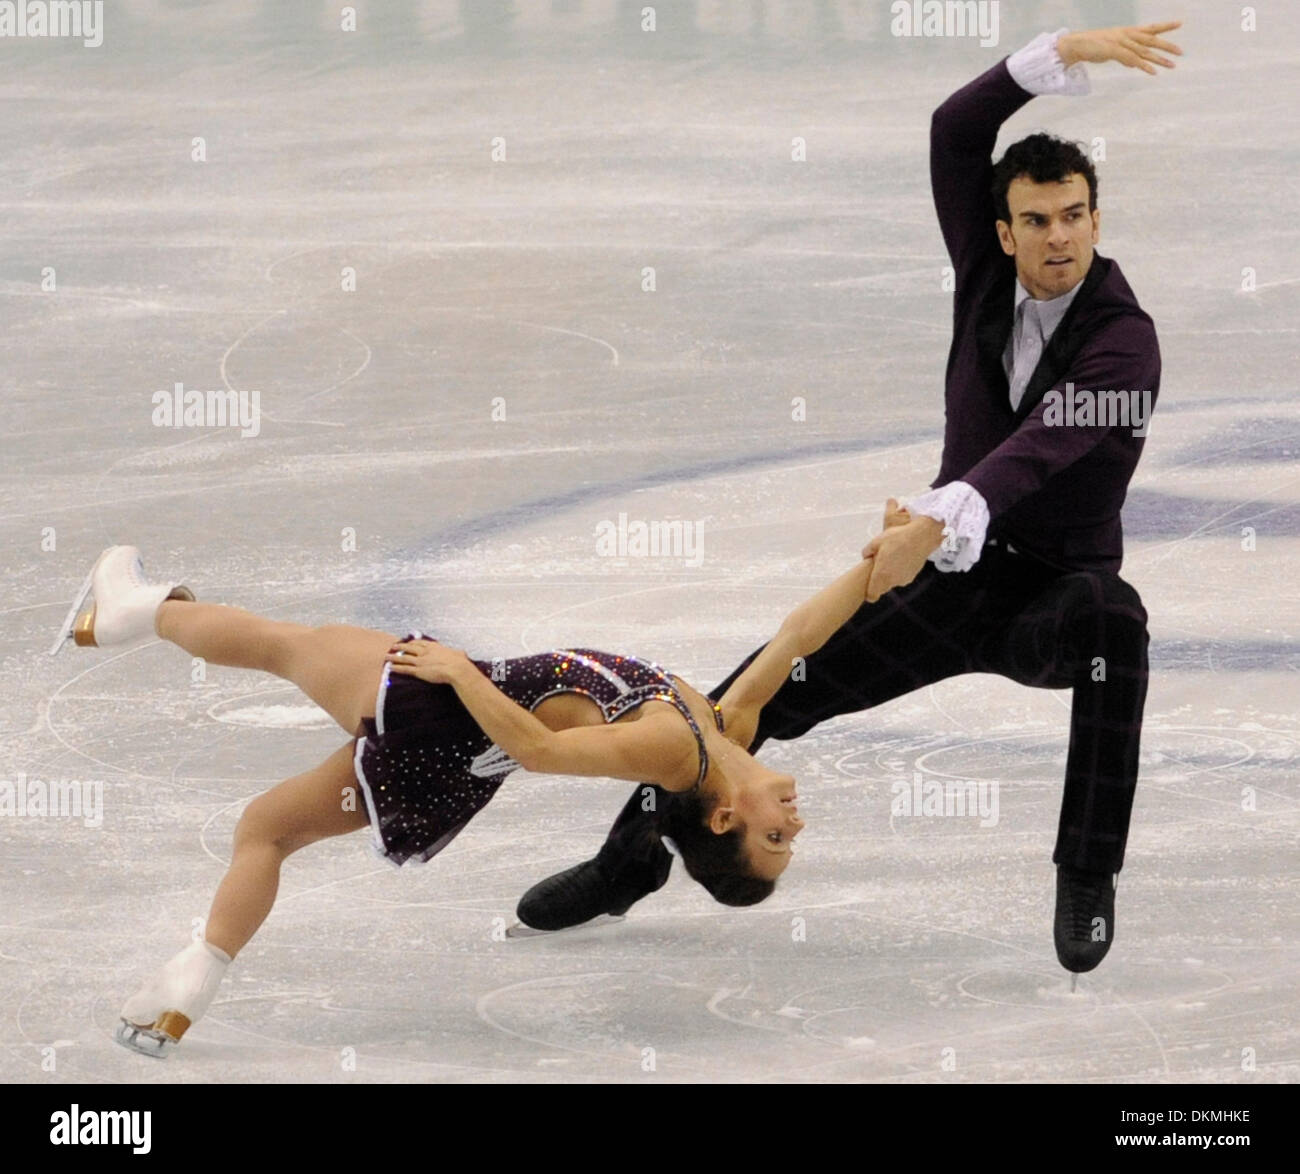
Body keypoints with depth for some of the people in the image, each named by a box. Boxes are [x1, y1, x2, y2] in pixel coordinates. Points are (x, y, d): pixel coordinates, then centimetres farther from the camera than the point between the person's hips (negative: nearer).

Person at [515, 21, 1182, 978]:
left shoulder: (1123, 341, -21)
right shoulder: (989, 277, -3)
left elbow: (1041, 449, -37)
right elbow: (956, 132, -11)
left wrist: (938, 523, -53)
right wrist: (1063, 54, -22)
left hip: (1052, 589, -5)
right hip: (946, 575, 5)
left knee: (1111, 617, -41)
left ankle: (1089, 879, -33)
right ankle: (632, 858, 20)